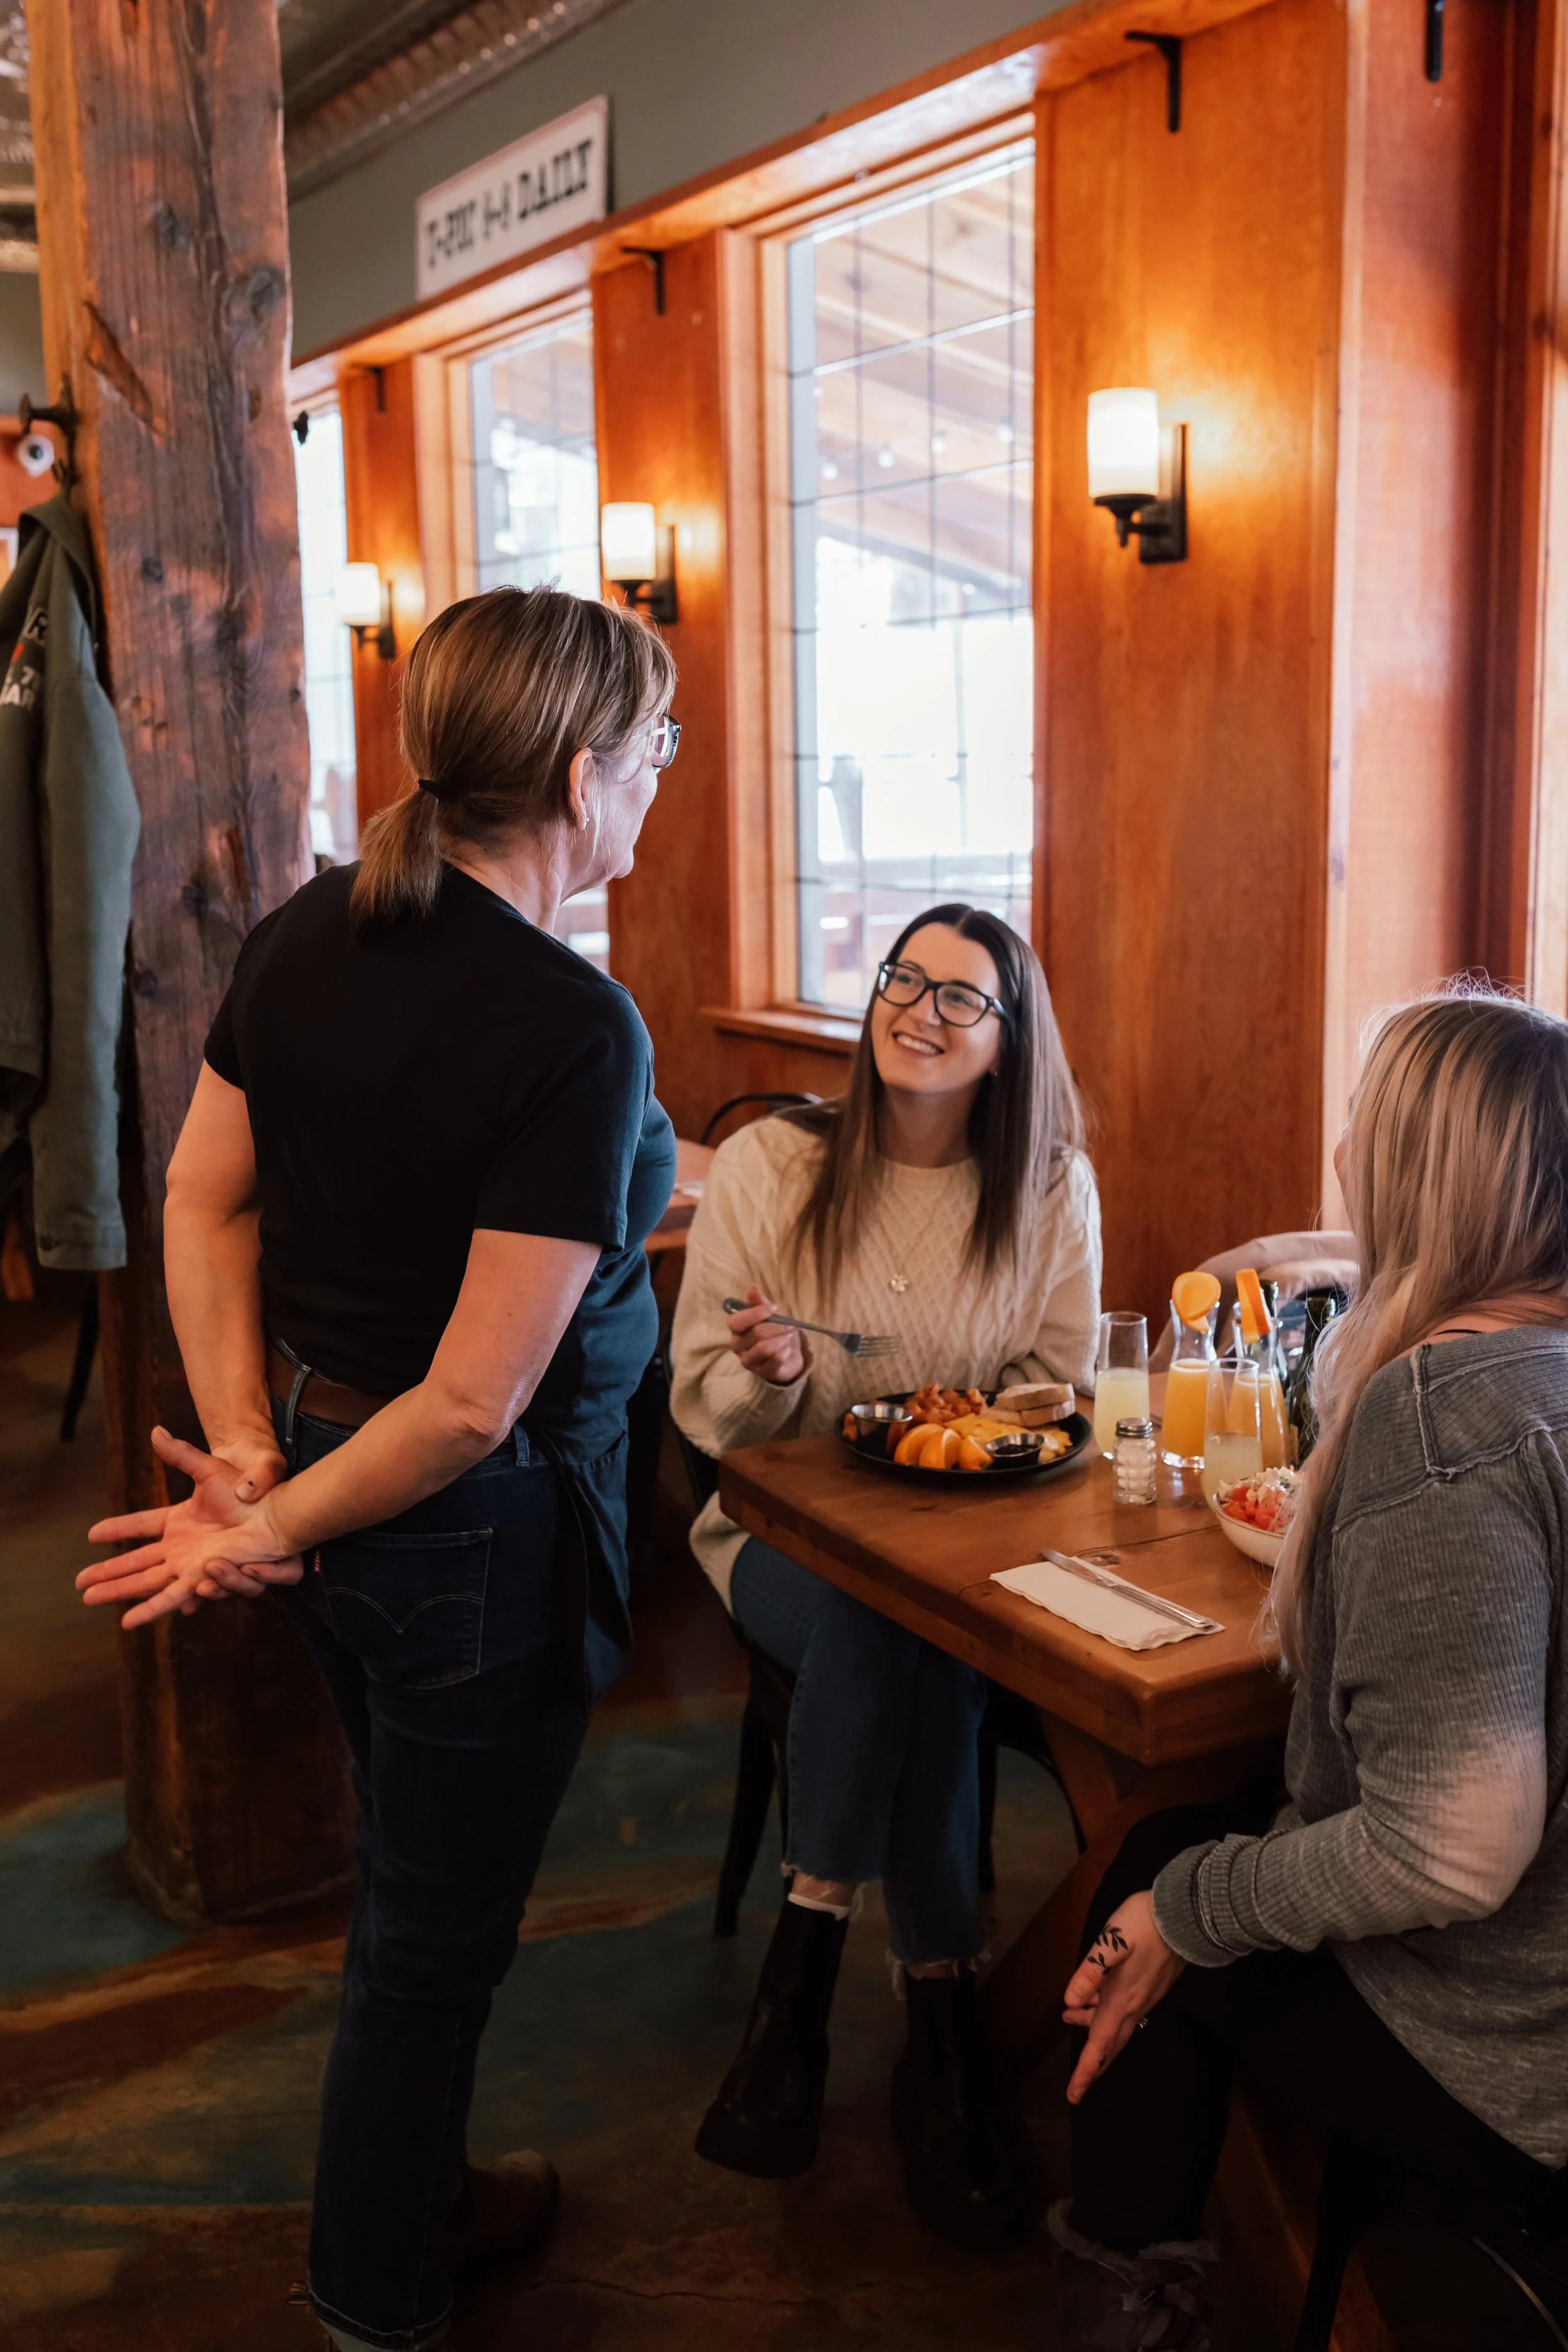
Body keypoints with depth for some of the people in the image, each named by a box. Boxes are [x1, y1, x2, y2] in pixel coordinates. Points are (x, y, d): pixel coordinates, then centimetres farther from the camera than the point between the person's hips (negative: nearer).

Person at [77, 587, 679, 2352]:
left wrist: (248, 1455, -3)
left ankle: (421, 2191, 51)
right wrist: (268, 1530, -14)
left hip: (318, 1467, 8)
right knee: (435, 1937, 15)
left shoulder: (307, 932, -3)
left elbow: (202, 1199, 1)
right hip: (480, 1532, -7)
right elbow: (479, 1396, -26)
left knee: (412, 1879, 28)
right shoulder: (576, 1034, -26)